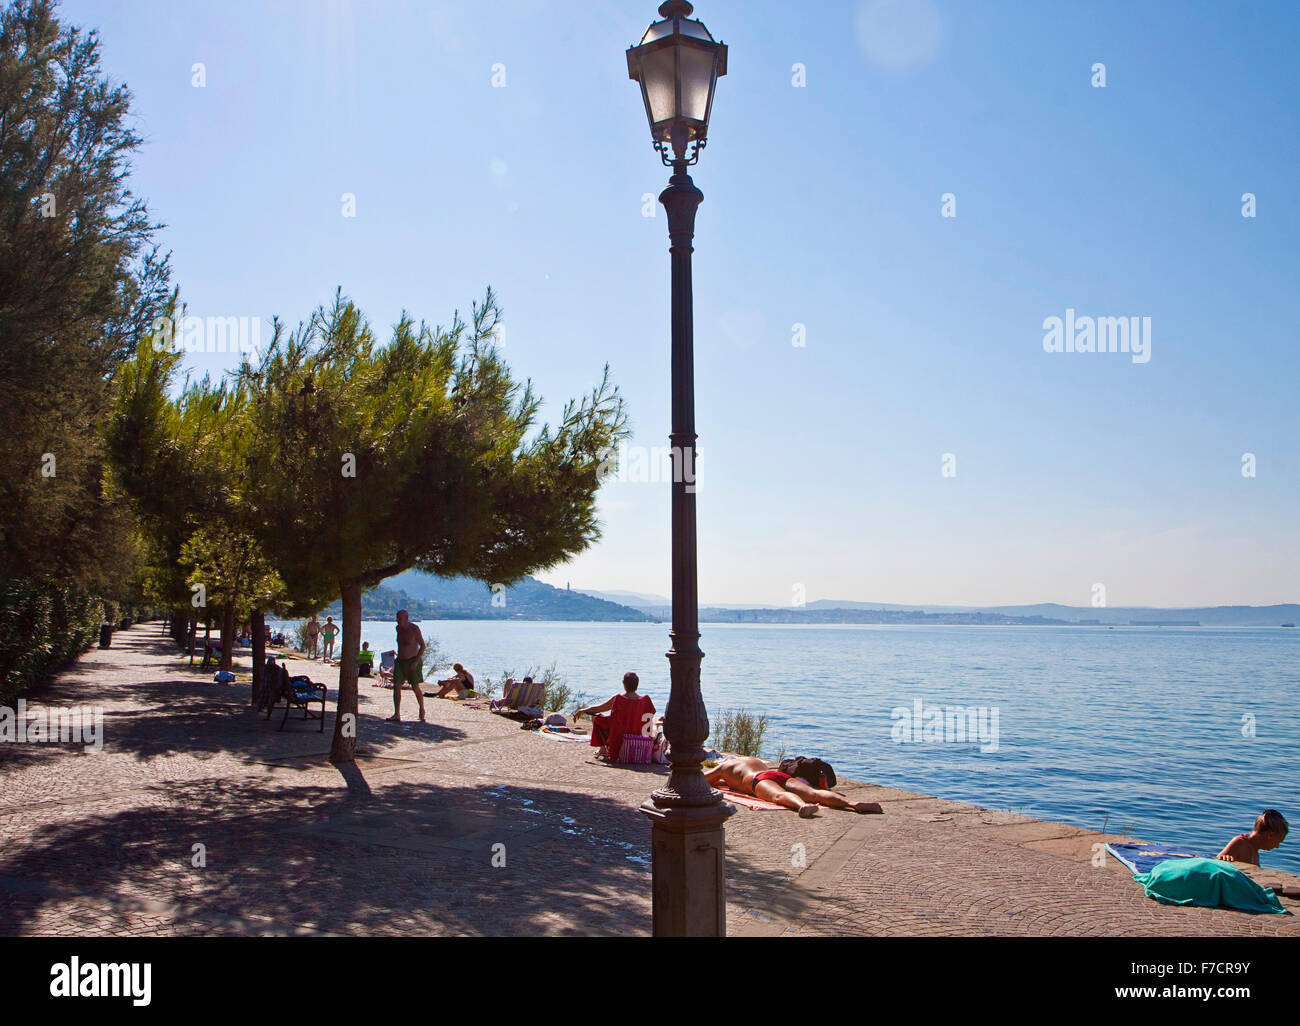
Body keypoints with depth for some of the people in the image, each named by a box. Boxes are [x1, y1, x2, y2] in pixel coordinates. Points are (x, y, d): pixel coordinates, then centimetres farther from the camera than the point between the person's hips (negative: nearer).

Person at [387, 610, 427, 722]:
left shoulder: (414, 629, -14)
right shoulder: (398, 628, 5)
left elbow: (422, 645, -11)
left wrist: (416, 661, -19)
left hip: (413, 661, -6)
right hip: (400, 661, 6)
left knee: (415, 688, -2)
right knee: (396, 686, -6)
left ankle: (422, 710, 22)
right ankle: (397, 715, -7)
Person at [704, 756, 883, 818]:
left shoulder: (724, 766, 32)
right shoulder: (757, 761, 47)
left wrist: (716, 782, 54)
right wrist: (732, 782, 69)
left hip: (760, 780, -5)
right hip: (784, 776, 5)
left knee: (778, 795, -35)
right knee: (814, 793, -18)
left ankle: (803, 805, -70)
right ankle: (853, 803, -44)